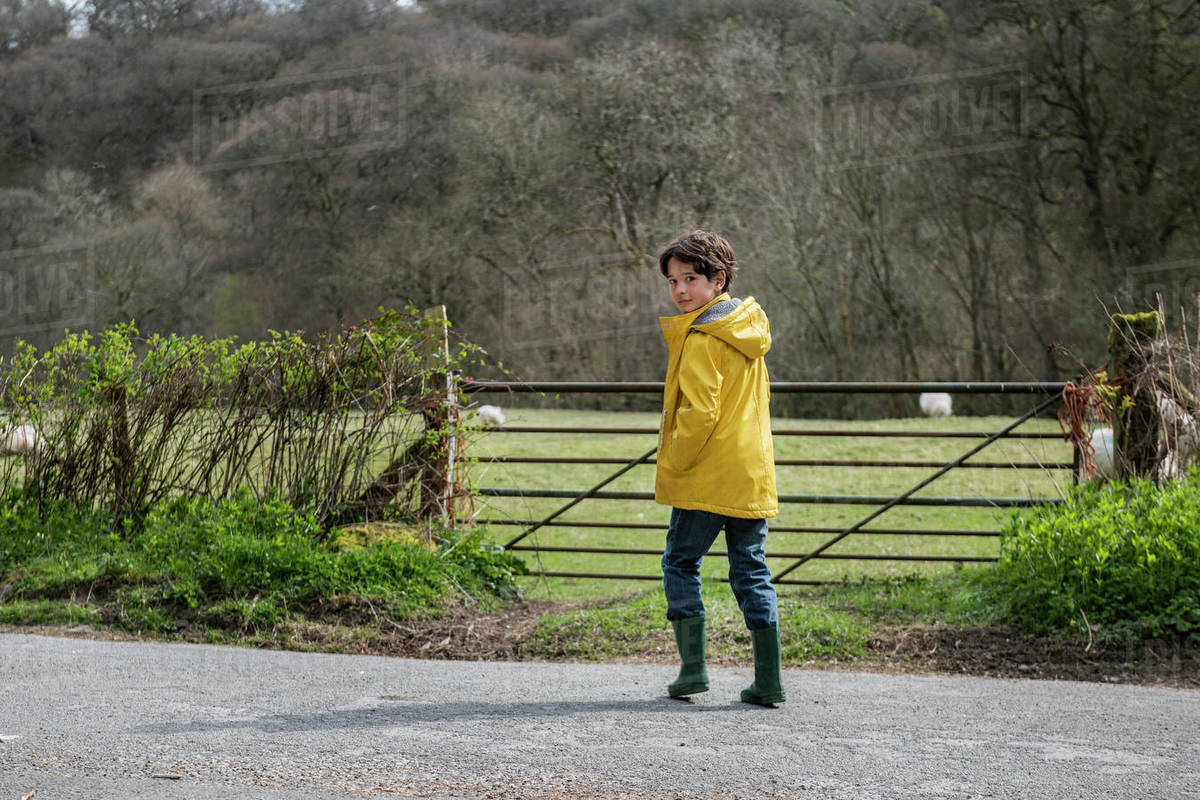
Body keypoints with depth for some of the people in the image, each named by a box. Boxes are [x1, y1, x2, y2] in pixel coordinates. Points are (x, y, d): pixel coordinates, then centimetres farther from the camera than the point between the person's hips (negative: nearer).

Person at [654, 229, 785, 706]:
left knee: (680, 561, 6)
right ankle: (768, 679, 6)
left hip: (706, 475, -8)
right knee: (750, 568, 9)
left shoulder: (702, 339, -14)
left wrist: (675, 463, -7)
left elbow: (698, 412, -20)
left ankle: (693, 665, 1)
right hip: (753, 471, 8)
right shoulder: (747, 328, 13)